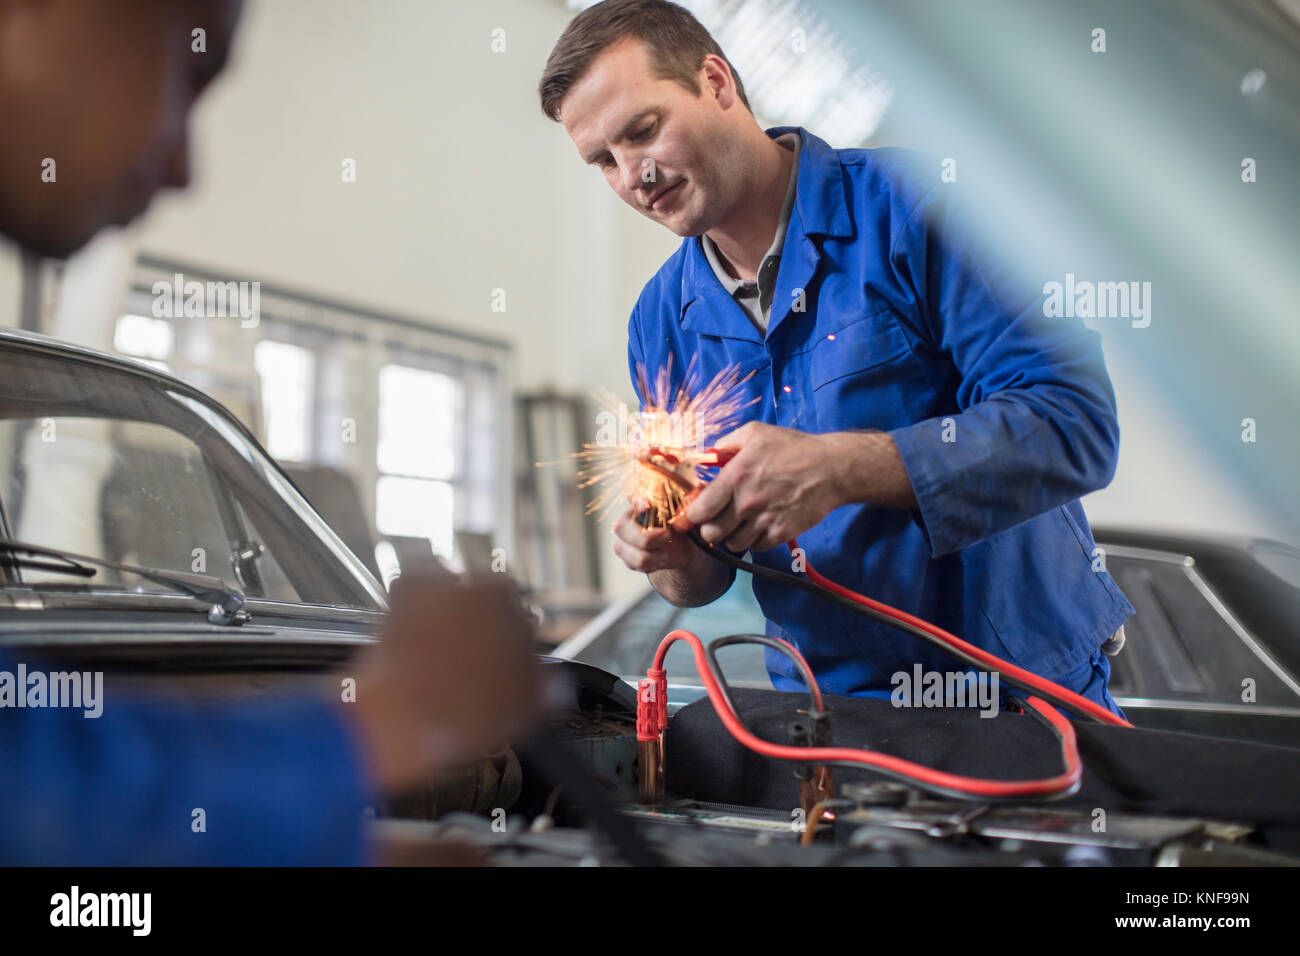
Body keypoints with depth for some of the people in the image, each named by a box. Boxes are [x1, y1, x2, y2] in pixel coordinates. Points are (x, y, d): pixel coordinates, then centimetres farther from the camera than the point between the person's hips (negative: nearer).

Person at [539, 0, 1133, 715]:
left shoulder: (912, 206, -7)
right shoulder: (659, 321, 10)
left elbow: (1077, 422, -16)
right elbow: (704, 566, 17)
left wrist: (839, 468, -26)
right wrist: (677, 564, -8)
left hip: (1029, 686, -5)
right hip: (827, 704, 5)